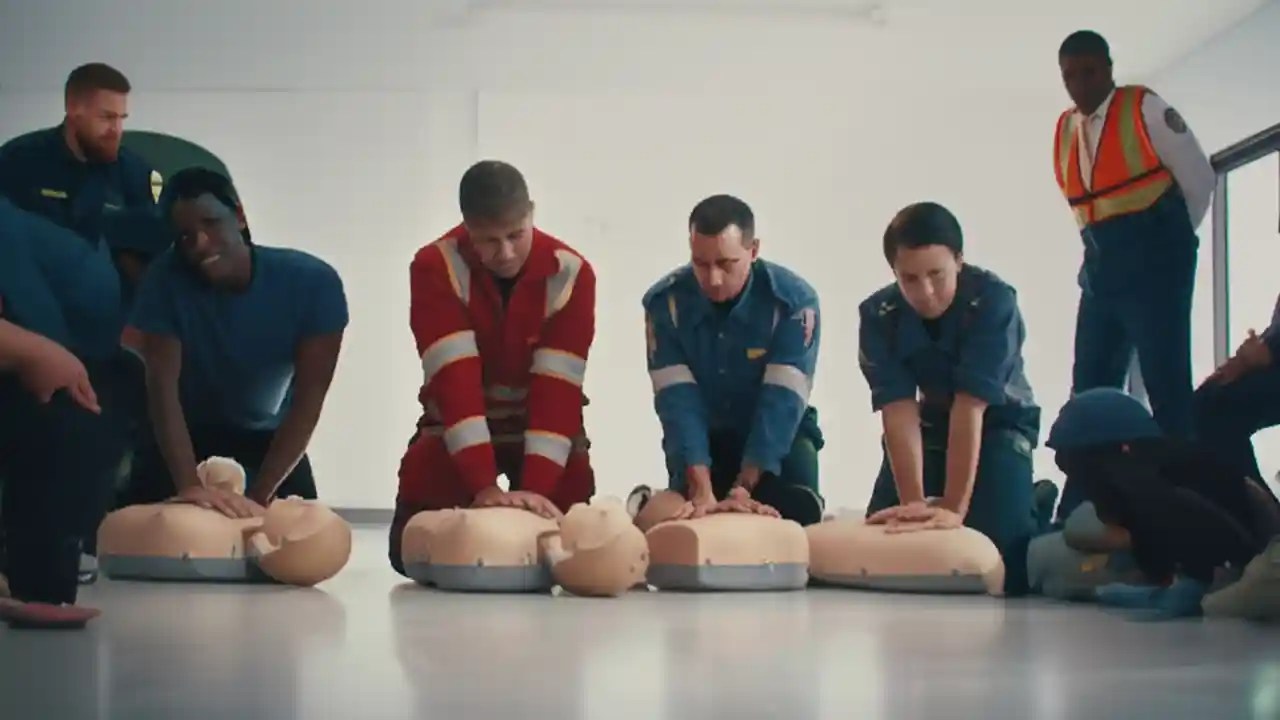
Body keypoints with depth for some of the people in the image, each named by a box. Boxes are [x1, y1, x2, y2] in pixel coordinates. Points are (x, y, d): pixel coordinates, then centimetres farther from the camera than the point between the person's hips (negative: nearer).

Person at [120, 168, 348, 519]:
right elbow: (162, 385, -30)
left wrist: (258, 497, -32)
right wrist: (189, 485, -44)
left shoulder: (312, 282, -25)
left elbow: (309, 398, -25)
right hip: (184, 439, 0)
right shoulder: (166, 279, -25)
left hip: (269, 442, 0)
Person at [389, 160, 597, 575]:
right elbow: (455, 379, -31)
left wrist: (537, 487, -37)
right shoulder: (434, 267, -23)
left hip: (544, 424, 0)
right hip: (458, 425, 0)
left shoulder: (571, 273, -21)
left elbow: (558, 387, -26)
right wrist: (484, 486, -40)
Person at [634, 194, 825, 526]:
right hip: (702, 437, 1)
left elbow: (781, 401, -29)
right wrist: (702, 491, -37)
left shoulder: (794, 300, -24)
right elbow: (678, 400, -26)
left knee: (797, 513, -24)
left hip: (779, 435, -1)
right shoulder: (665, 301, -19)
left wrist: (742, 489, -37)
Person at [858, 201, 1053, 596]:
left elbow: (970, 407, -36)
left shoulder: (994, 300, -30)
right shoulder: (877, 314, -21)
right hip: (929, 422, 4)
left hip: (997, 421, -3)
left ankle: (1037, 506, 12)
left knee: (1000, 557, -21)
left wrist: (954, 507, -38)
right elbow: (899, 411, -26)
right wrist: (913, 501, -37)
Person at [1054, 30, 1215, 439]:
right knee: (1090, 389, 4)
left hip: (1153, 261, -7)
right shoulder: (1064, 130, 13)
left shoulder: (1145, 109, -5)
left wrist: (1168, 241, 6)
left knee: (1165, 382, -12)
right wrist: (1102, 247, 14)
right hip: (1101, 266, 7)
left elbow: (1200, 179, -3)